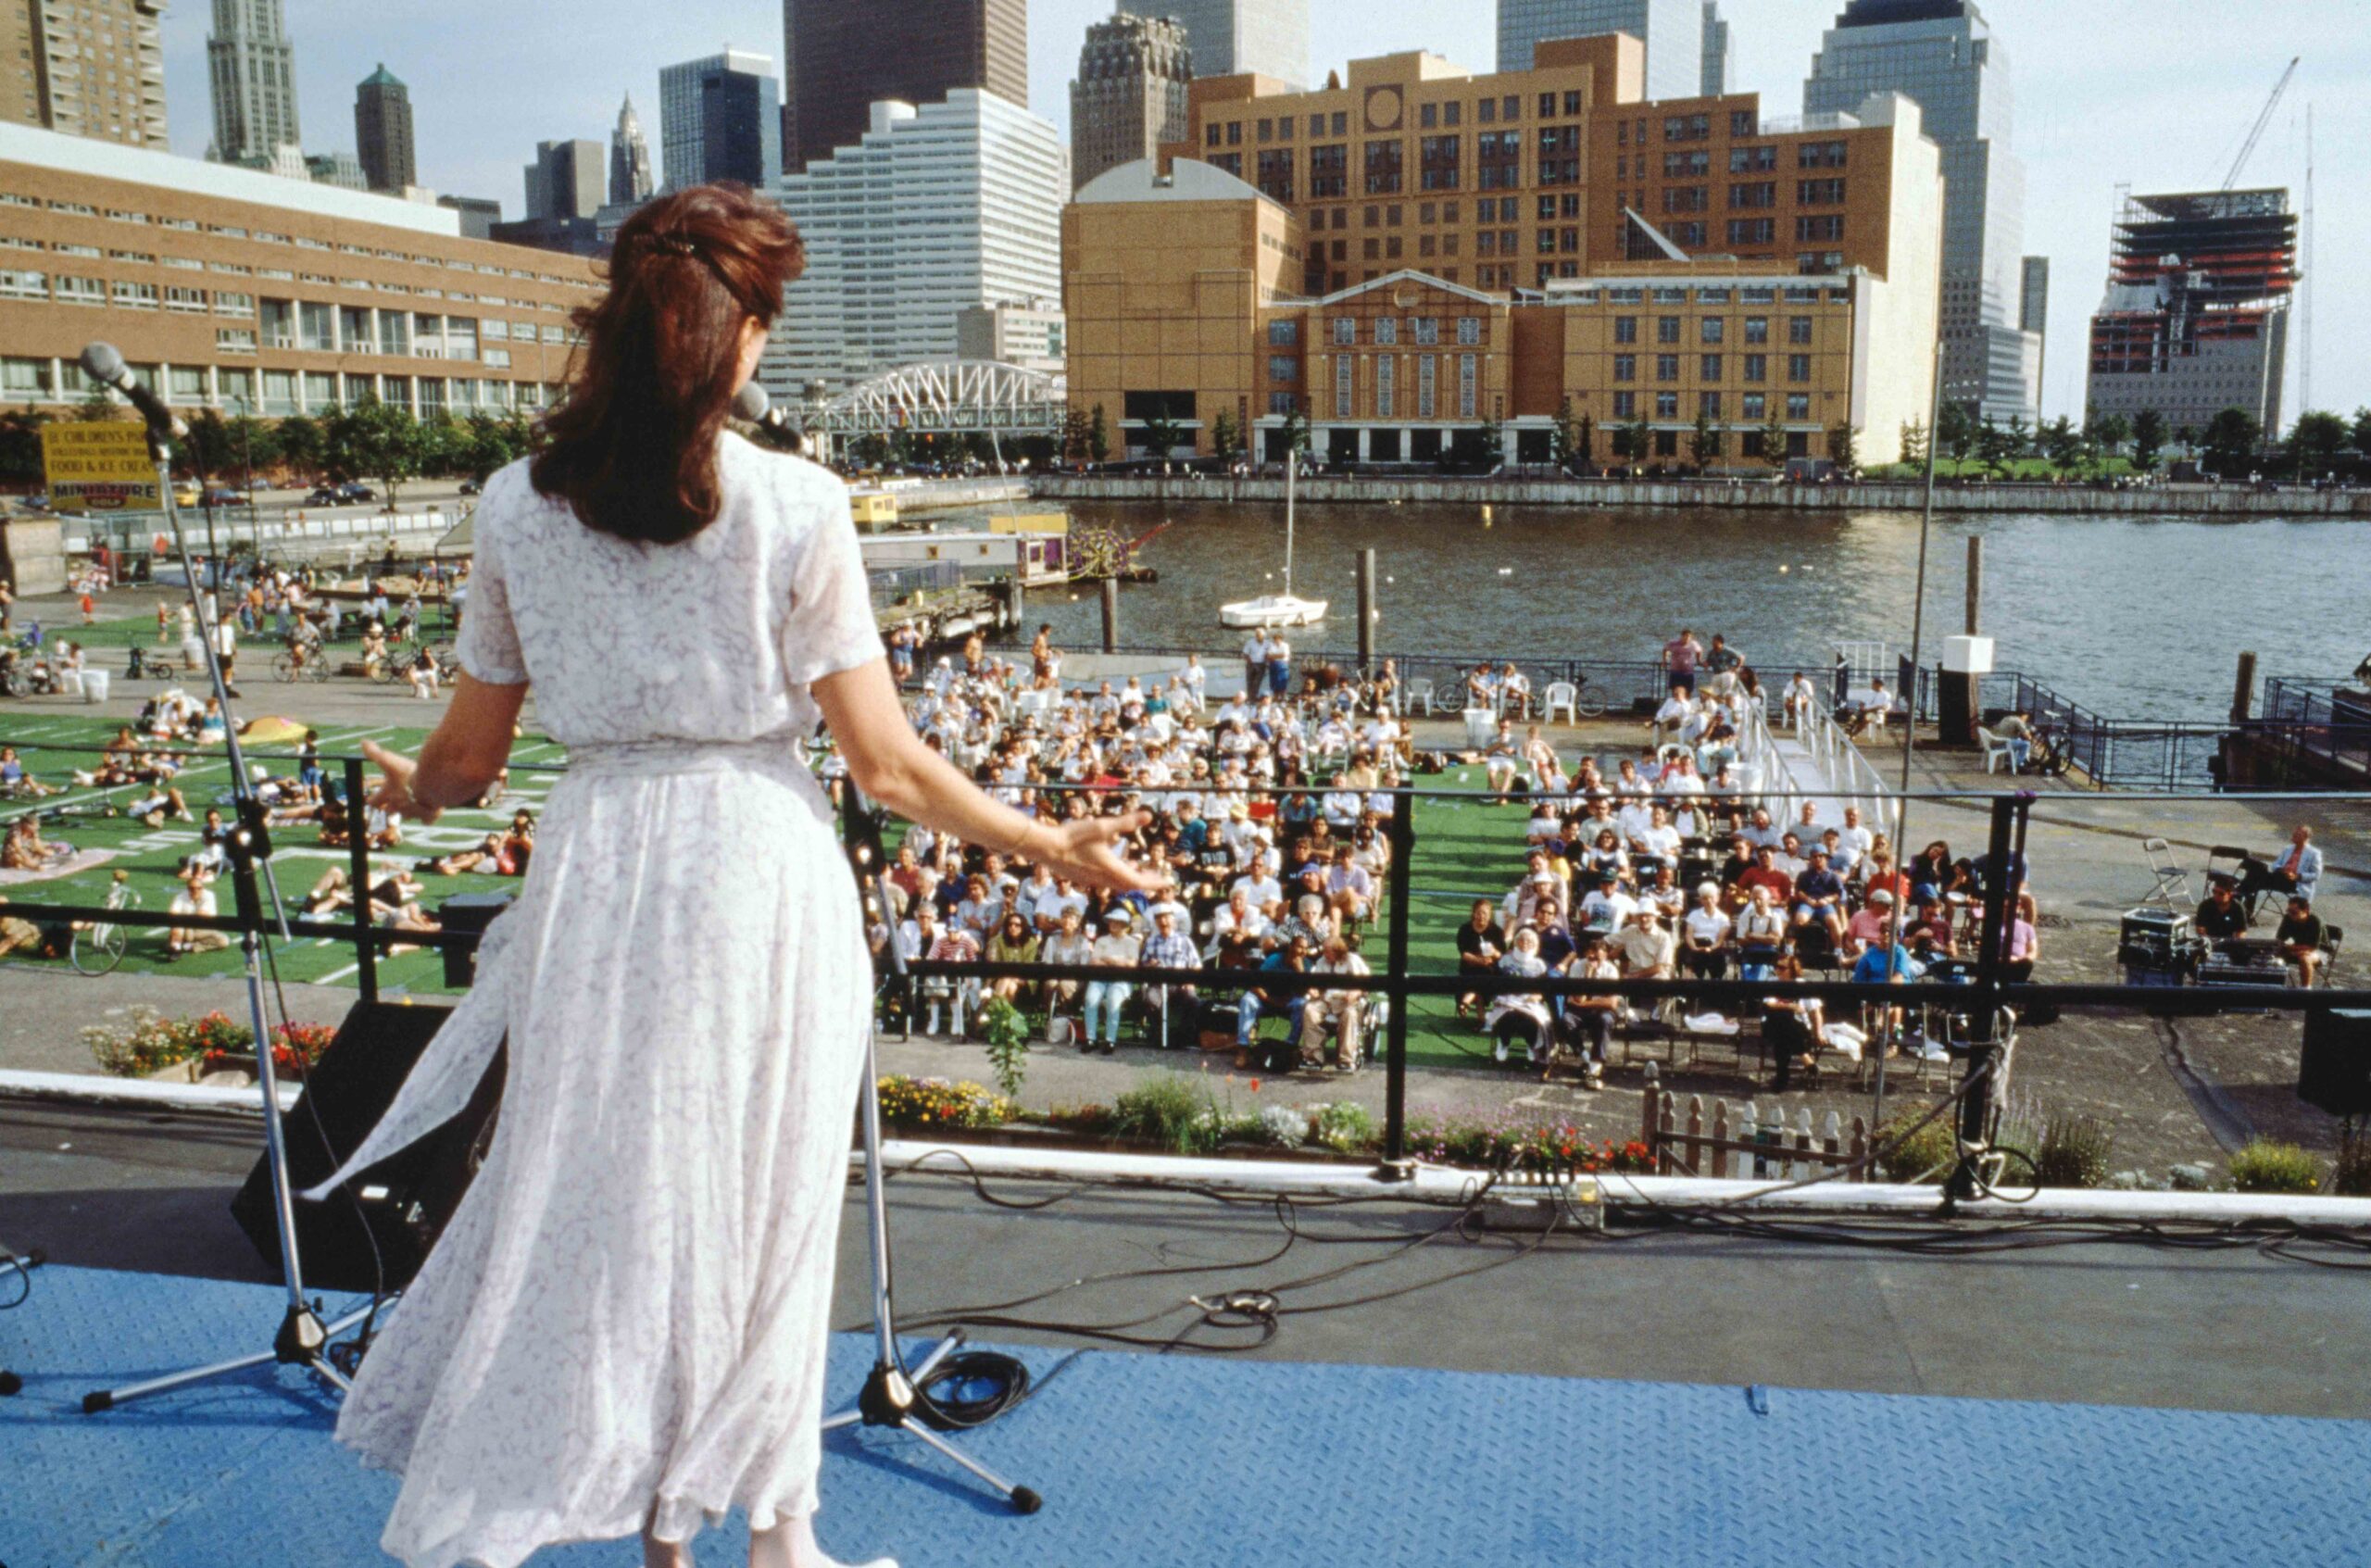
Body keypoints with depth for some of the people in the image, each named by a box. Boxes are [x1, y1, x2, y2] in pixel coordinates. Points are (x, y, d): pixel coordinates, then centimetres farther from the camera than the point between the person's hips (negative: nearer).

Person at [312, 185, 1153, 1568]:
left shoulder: (518, 506, -1)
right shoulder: (795, 506, -11)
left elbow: (471, 754, 6)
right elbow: (886, 760, -10)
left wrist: (405, 790, 29)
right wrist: (1053, 845, 1)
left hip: (599, 868, 3)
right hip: (760, 869, -2)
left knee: (607, 1187, 17)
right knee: (761, 1199, 14)